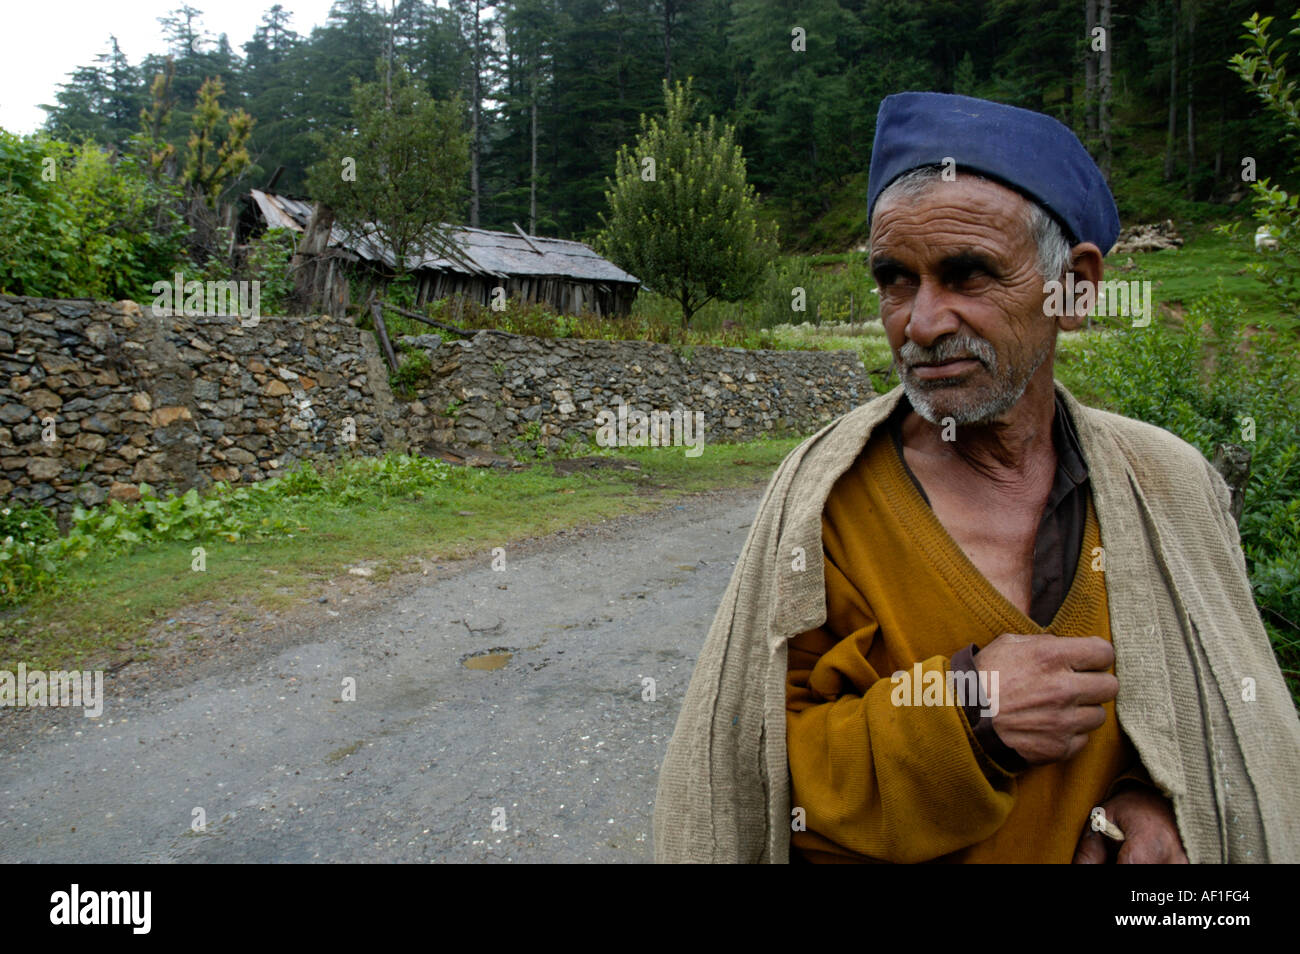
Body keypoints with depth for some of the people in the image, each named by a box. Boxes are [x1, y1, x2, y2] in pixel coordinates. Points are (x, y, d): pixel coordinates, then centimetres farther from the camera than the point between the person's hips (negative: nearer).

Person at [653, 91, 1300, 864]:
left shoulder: (1168, 482, -12)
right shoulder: (826, 497, -22)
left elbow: (1235, 717, 2)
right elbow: (756, 775, -19)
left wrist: (1160, 792, -17)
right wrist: (955, 717, -31)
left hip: (1124, 843, 3)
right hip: (883, 852, -2)